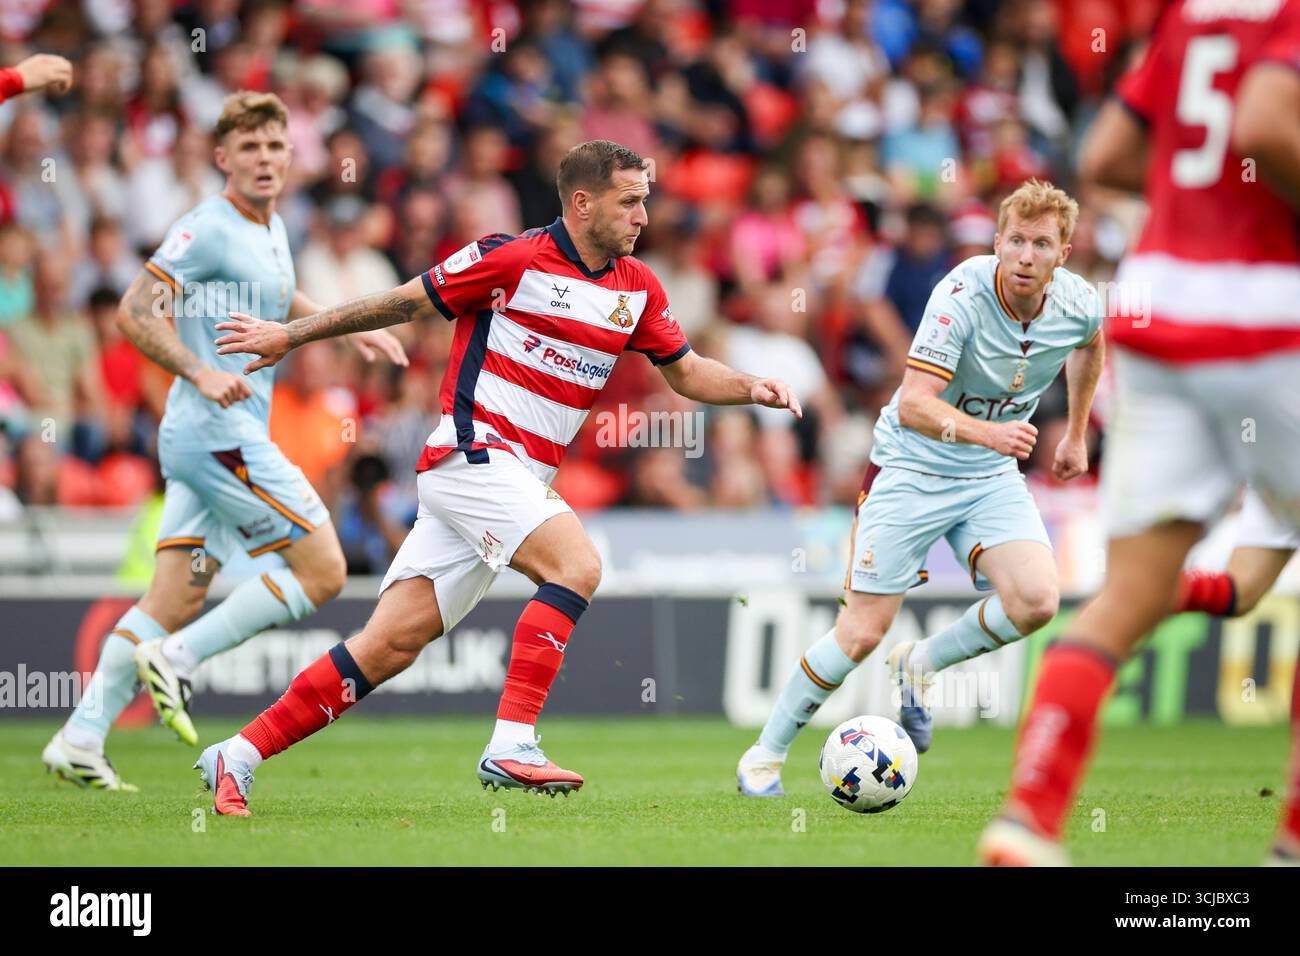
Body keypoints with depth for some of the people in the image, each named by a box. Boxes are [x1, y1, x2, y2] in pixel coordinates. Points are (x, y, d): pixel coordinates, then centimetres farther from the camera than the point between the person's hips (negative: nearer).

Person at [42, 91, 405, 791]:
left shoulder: (271, 229, 16)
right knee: (322, 570, -9)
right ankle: (175, 661, -6)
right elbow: (134, 312, -17)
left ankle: (80, 740, 6)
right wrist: (202, 373, -27)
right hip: (219, 433, -9)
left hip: (232, 436, 9)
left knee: (176, 601, 7)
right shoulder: (208, 229, -12)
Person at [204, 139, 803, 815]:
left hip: (523, 480, 7)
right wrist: (291, 334, 5)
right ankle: (510, 745, -28)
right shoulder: (510, 258, -9)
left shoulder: (637, 287, 11)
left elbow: (684, 372, 21)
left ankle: (237, 758, 5)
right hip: (471, 455, -7)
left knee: (392, 645, 1)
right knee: (577, 564, -26)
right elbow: (404, 304, 0)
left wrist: (752, 389, 2)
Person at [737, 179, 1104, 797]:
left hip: (992, 477, 4)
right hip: (910, 468, -4)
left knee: (1035, 602, -20)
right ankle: (765, 756, 12)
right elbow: (913, 405, -33)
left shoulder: (1079, 304, -10)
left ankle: (918, 666, 8)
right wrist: (987, 432, -48)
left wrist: (1076, 433, 23)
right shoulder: (964, 294, -26)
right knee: (862, 633, -7)